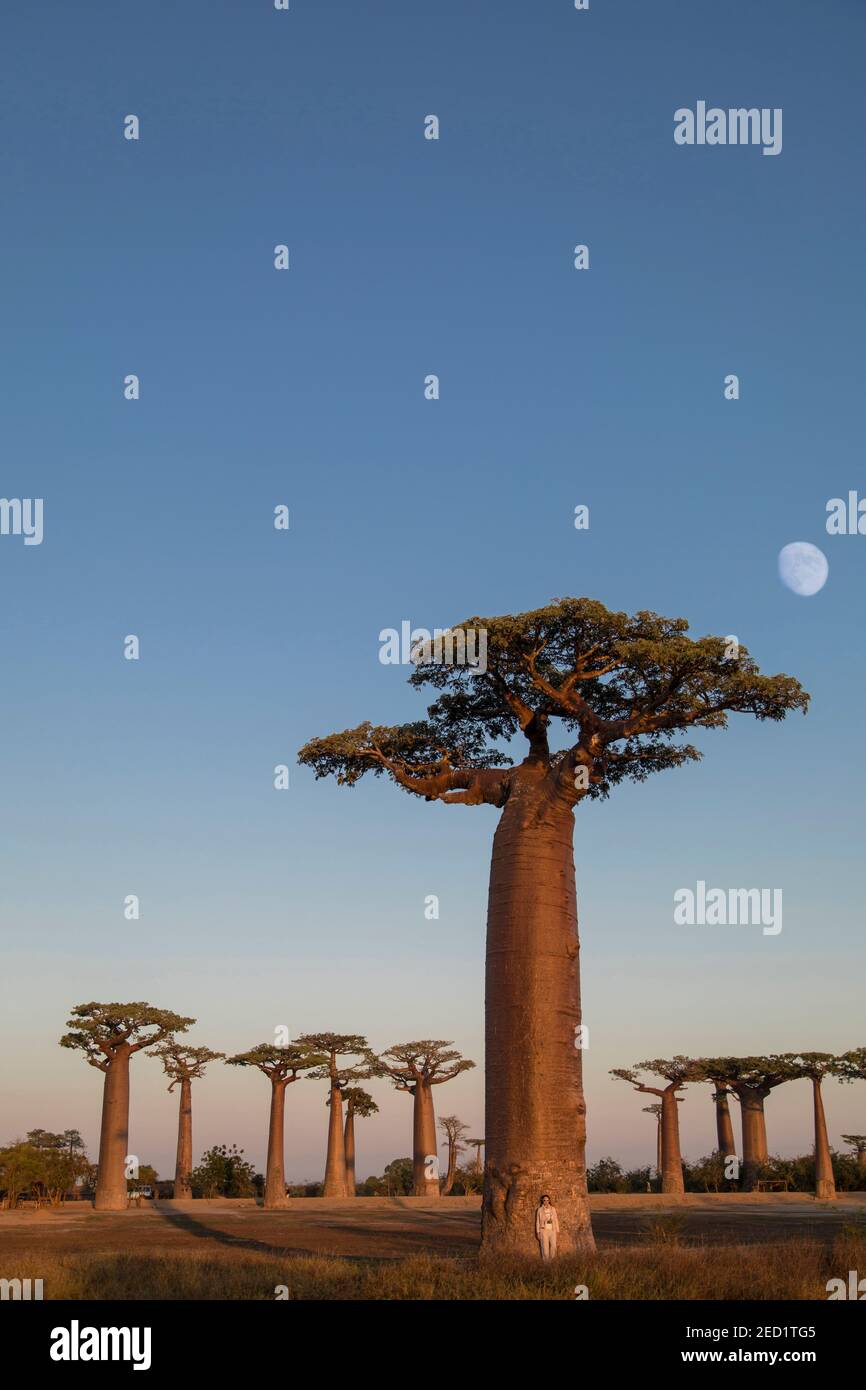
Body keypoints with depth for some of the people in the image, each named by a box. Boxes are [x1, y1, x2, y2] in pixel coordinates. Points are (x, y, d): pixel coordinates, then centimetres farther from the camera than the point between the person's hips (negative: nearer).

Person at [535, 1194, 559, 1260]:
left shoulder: (553, 1209, 9)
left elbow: (556, 1220, 11)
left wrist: (557, 1230, 7)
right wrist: (538, 1232, 0)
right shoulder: (540, 1210, 2)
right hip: (544, 1230, -2)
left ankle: (551, 1260, 9)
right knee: (545, 1247, -7)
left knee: (553, 1246, -5)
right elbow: (537, 1221, 4)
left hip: (552, 1230, 2)